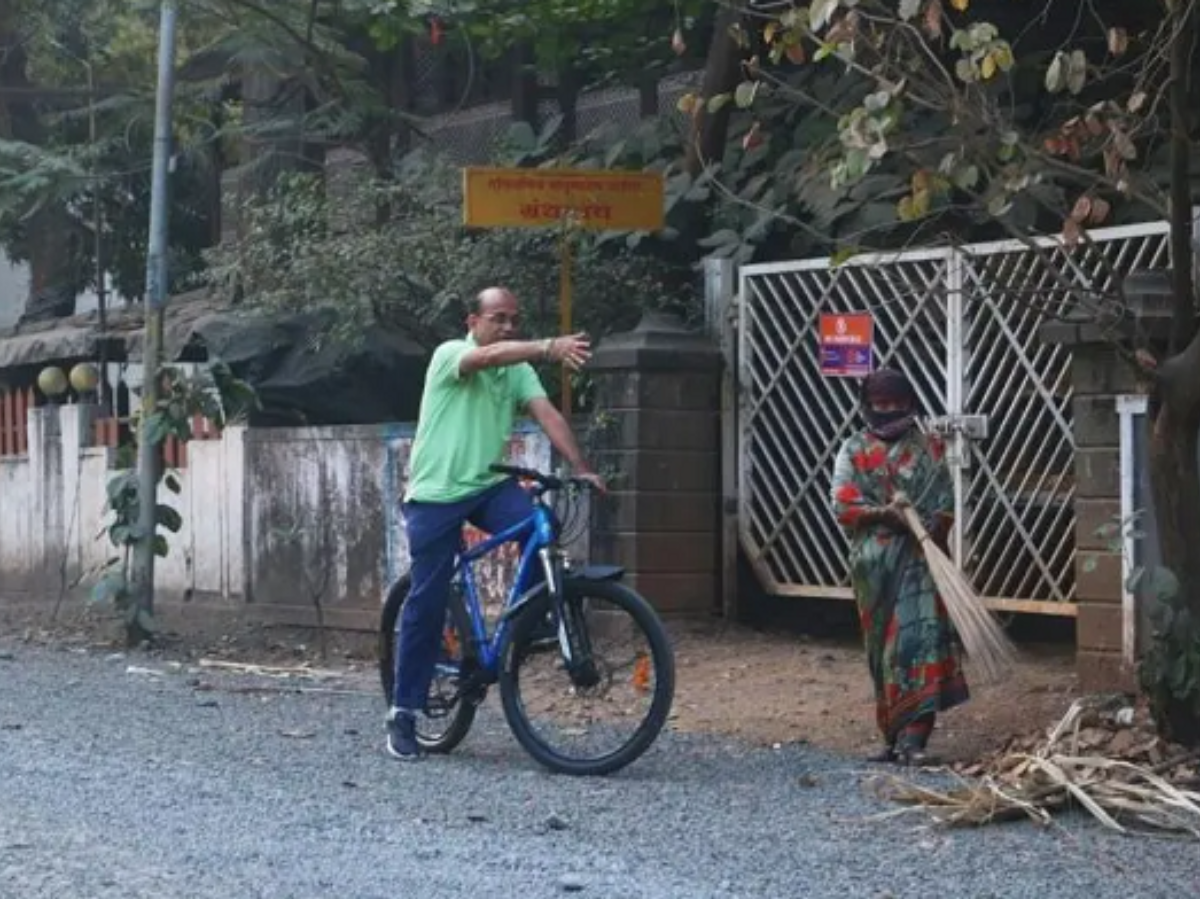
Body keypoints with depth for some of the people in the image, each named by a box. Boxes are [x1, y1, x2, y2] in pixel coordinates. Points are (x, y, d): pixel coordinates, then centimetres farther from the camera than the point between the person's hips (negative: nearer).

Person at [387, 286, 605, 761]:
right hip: (436, 493, -4)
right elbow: (489, 355, -31)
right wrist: (549, 347, -48)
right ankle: (403, 712, 8)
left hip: (489, 486, 4)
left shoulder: (519, 371, 6)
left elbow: (547, 414, -8)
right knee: (427, 603, -3)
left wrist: (580, 467, -24)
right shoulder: (450, 354, -10)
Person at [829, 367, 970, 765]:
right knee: (881, 646, 7)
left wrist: (933, 527, -15)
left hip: (919, 558, -1)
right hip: (874, 562, 1)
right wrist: (883, 512, -16)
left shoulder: (929, 449, 8)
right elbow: (842, 505, -1)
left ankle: (913, 737, -17)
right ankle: (892, 736, 16)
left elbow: (946, 502, 4)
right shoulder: (854, 451, 8)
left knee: (919, 639, -13)